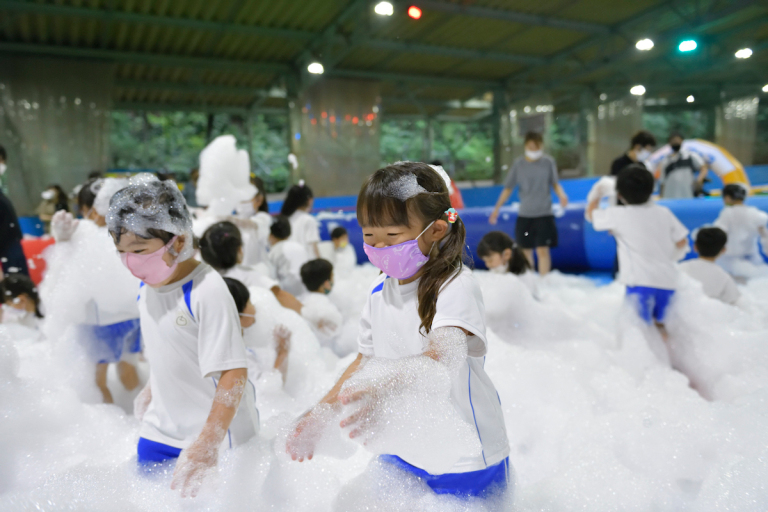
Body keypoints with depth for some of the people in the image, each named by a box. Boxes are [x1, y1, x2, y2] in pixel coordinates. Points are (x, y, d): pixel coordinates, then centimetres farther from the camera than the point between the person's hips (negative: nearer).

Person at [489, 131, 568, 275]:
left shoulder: (548, 162, -2)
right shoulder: (518, 164, -1)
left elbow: (555, 183, 8)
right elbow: (508, 188, 4)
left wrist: (562, 195, -13)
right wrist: (497, 208, 2)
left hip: (544, 214, -2)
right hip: (524, 215, 2)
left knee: (542, 250, -7)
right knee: (526, 251, 10)